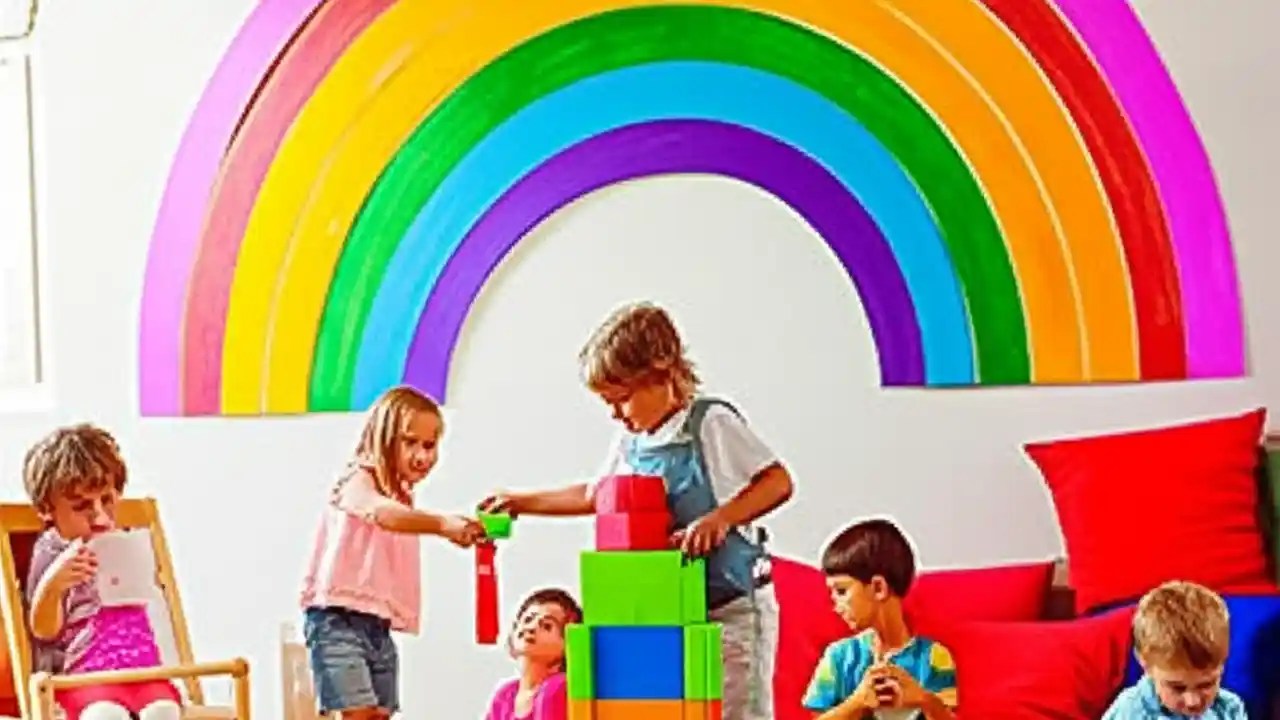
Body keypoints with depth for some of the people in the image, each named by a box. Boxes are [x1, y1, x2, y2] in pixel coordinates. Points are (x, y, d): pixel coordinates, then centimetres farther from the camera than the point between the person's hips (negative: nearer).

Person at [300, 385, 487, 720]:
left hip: (379, 625, 8)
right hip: (339, 618, -8)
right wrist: (442, 523, -45)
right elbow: (379, 513, -32)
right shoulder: (357, 481, -9)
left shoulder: (402, 496, 21)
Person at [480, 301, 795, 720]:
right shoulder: (630, 443, 10)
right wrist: (523, 502, 29)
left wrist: (719, 519, -27)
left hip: (731, 605, -6)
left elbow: (778, 483, -14)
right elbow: (594, 496, 28)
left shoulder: (710, 423, -11)